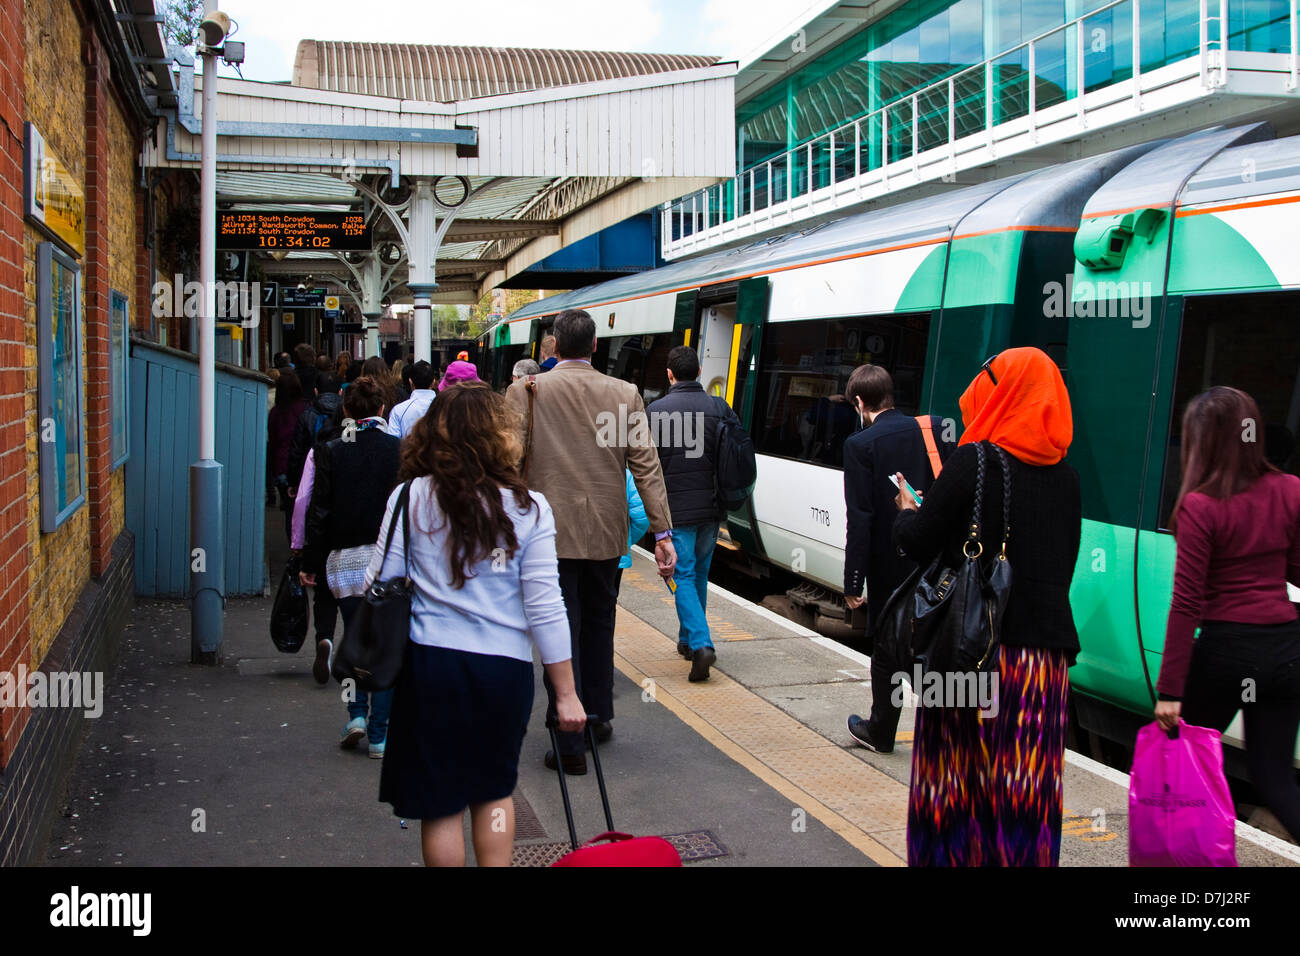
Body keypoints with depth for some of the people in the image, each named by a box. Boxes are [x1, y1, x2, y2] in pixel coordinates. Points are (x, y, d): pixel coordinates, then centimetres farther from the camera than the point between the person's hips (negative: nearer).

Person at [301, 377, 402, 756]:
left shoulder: (332, 452, -2)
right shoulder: (400, 450, -4)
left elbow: (320, 511, -1)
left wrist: (311, 563, 6)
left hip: (344, 558, 1)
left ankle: (356, 714, 4)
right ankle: (378, 734, 5)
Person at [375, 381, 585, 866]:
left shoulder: (411, 498, -5)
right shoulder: (528, 509, -7)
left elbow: (379, 585, -3)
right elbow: (544, 609, -8)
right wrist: (566, 693, -1)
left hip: (429, 663, 0)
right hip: (504, 667, 0)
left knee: (441, 803, 12)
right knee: (495, 789, 22)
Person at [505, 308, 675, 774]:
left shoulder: (526, 391, -6)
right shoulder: (624, 394, 1)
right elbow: (646, 464, -2)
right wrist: (662, 532, 0)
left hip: (551, 531, -3)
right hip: (606, 531, 3)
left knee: (561, 632, 1)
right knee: (598, 623, 21)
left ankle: (570, 745, 1)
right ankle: (599, 715, 36)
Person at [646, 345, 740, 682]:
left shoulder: (656, 411, -9)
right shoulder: (719, 408, 1)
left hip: (676, 509, -4)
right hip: (711, 508, 4)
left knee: (682, 577, 0)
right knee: (700, 573, 19)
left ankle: (701, 644, -15)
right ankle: (689, 639, 32)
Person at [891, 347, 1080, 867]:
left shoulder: (973, 462, -11)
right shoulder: (1065, 478, 7)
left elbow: (918, 543, -9)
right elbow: (1062, 565, 12)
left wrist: (907, 513, 10)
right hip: (1046, 649, 4)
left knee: (956, 780, 8)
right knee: (1026, 787, 9)